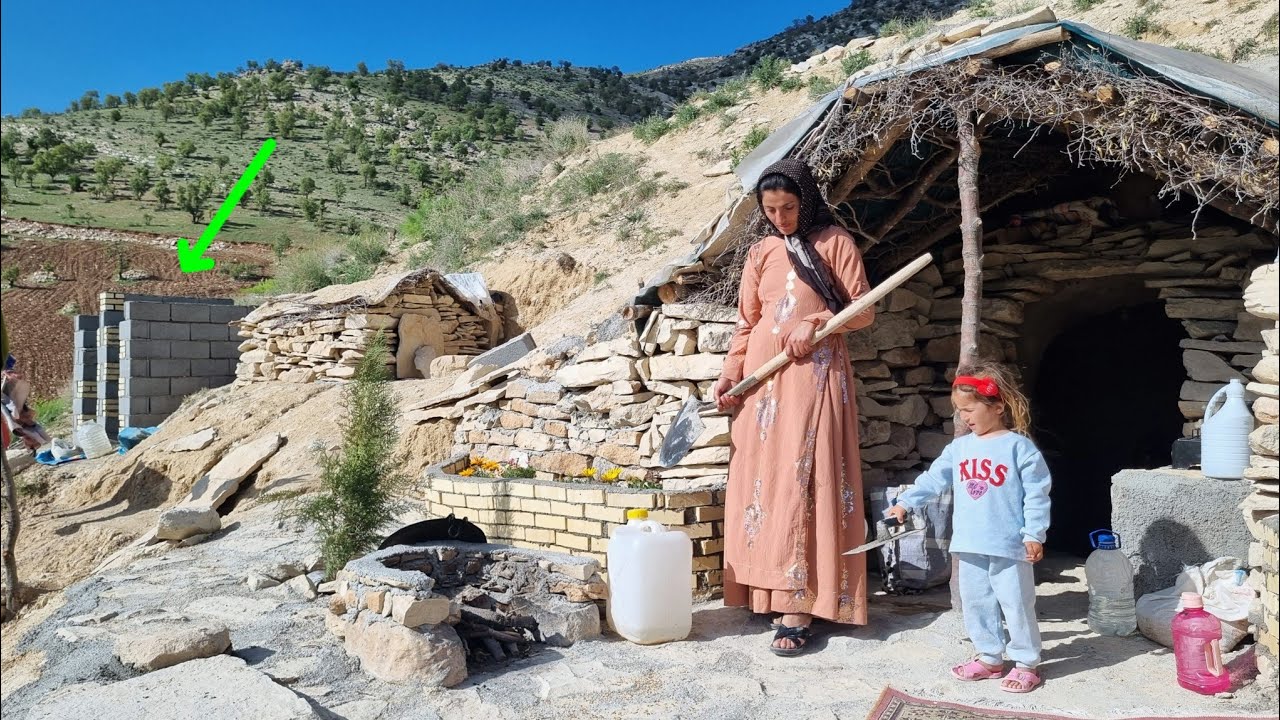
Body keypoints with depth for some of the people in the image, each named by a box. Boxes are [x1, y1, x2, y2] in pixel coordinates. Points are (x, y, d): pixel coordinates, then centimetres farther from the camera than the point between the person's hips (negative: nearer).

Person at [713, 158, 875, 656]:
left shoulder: (835, 243, 4)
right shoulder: (761, 254, 15)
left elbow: (864, 310, 1)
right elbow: (746, 323, 15)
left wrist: (816, 323, -15)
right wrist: (730, 373, 2)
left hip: (815, 373, -5)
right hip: (763, 378, 5)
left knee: (802, 481, -10)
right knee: (762, 479, 2)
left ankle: (798, 606, -9)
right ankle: (773, 592, 11)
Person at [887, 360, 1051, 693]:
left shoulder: (1019, 447, -9)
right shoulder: (959, 447, 8)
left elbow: (1036, 493, -10)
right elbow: (934, 477, 16)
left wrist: (1034, 534, -13)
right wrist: (906, 502, 16)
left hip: (1008, 544, -6)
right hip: (970, 544, 6)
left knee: (1016, 604, 2)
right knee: (975, 602, 13)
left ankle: (1026, 663, 17)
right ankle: (990, 657, 27)